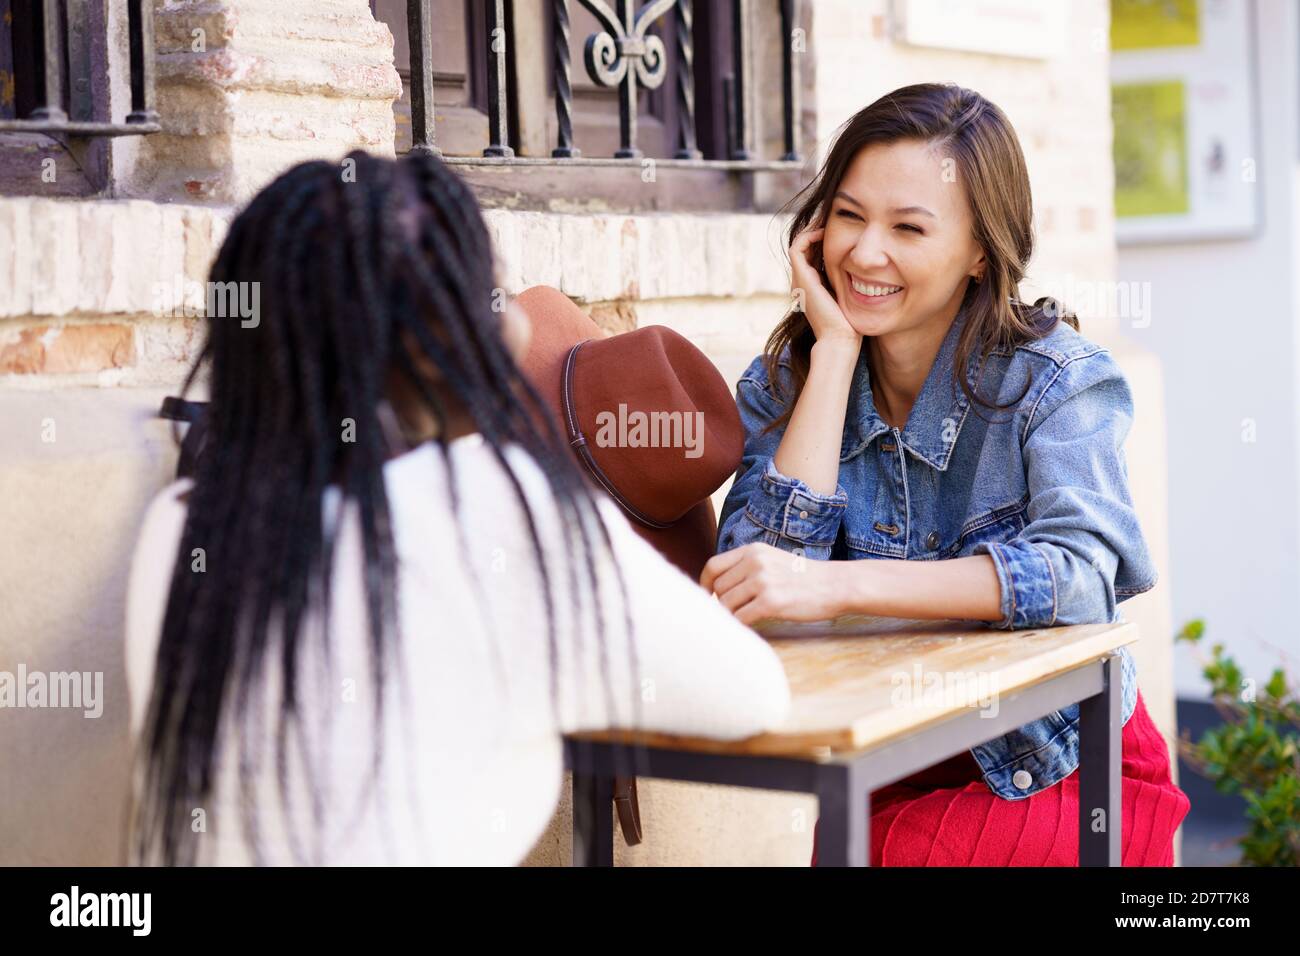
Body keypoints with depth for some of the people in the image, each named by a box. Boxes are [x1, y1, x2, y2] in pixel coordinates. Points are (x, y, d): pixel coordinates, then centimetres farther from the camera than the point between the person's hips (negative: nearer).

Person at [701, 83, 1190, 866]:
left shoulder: (1057, 376, -9)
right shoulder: (783, 384, -1)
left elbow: (1080, 573, -28)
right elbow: (758, 586, -17)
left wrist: (837, 585, -39)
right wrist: (834, 352, -16)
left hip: (1069, 775, -2)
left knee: (881, 852, -29)